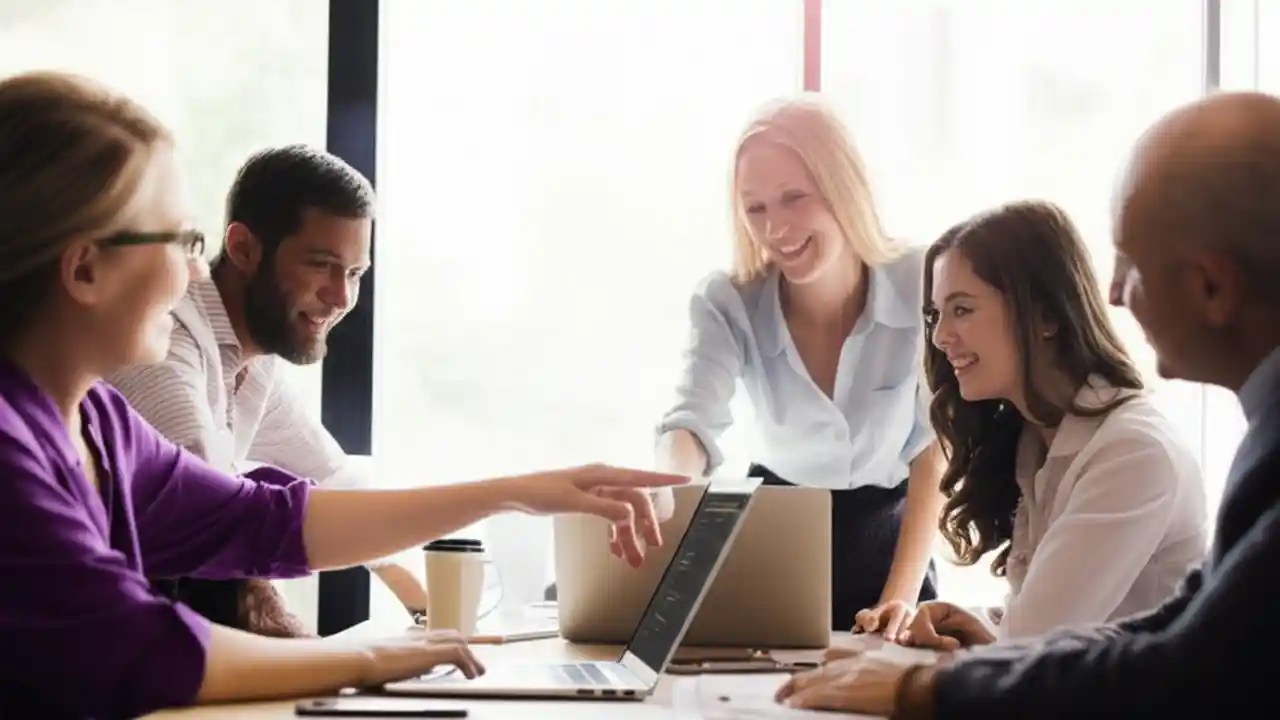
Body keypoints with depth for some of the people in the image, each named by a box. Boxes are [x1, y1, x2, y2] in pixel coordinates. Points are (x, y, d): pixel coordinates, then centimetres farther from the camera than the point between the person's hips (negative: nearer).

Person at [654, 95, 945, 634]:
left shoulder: (922, 287, -16)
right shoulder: (727, 303, -16)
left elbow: (934, 447, -11)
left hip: (887, 538, 0)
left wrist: (902, 594, -18)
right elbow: (692, 424, -30)